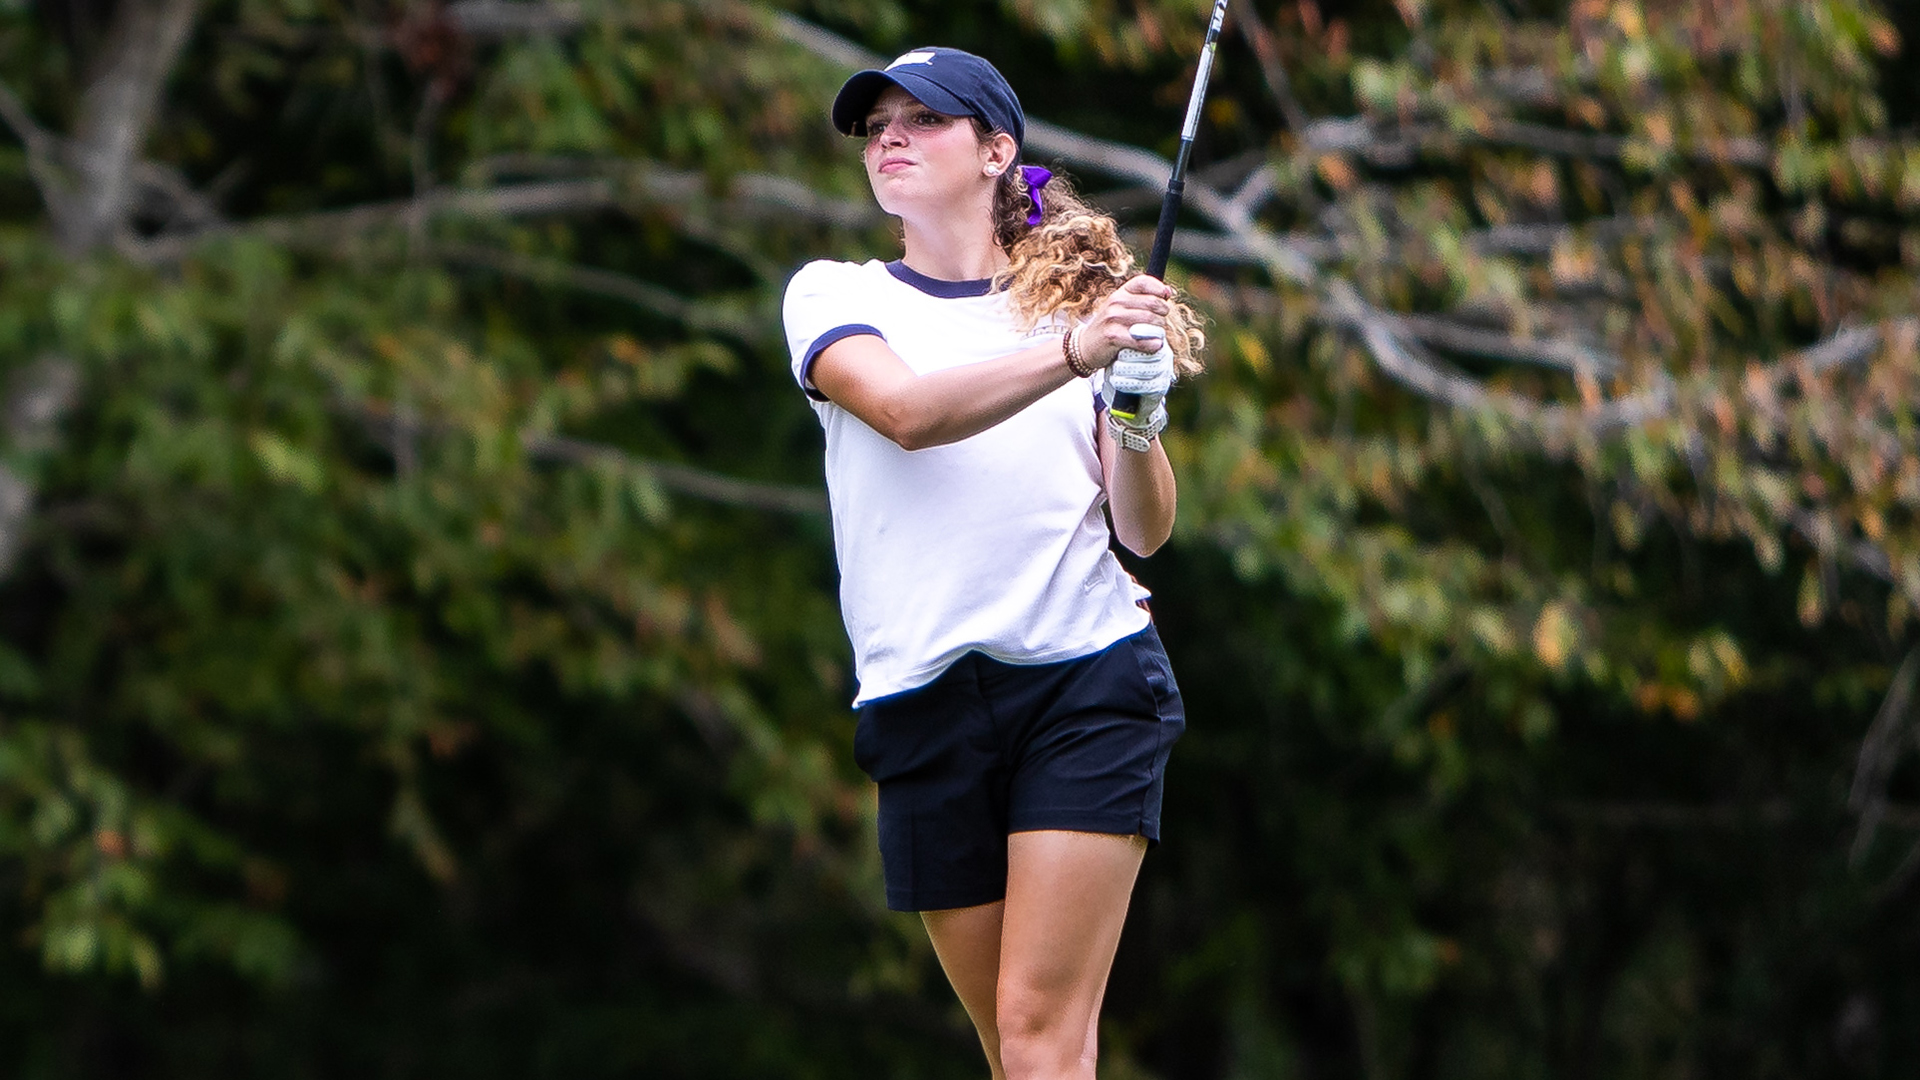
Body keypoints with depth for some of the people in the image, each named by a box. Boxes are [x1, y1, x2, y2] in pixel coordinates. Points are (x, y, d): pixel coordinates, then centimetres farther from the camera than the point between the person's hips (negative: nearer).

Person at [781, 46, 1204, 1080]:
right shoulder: (832, 294, 9)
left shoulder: (1081, 293, 11)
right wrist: (1074, 351, -28)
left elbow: (1143, 530, 7)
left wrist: (1138, 414, -13)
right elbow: (904, 410, -14)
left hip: (1091, 681, -1)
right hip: (921, 697, 1)